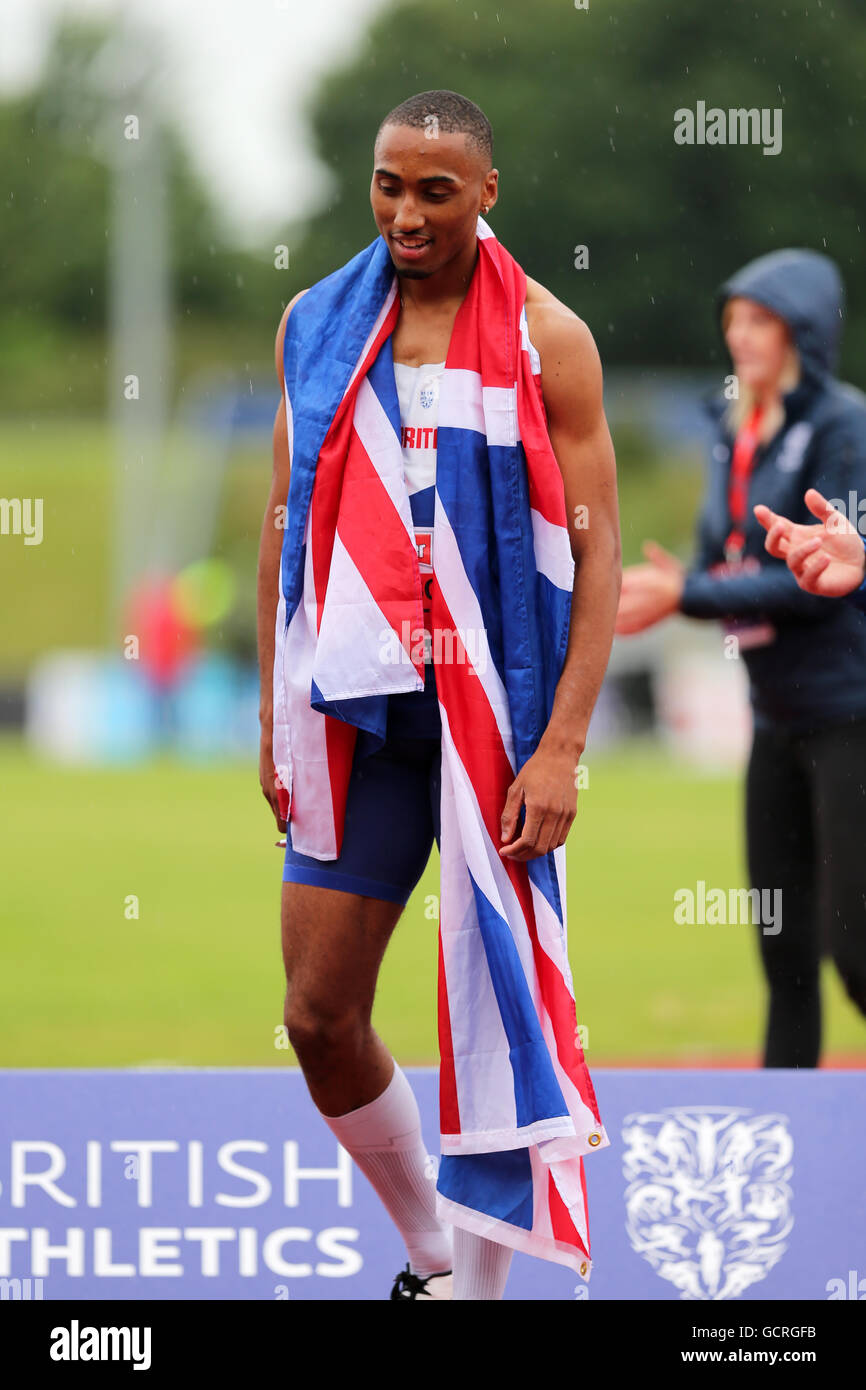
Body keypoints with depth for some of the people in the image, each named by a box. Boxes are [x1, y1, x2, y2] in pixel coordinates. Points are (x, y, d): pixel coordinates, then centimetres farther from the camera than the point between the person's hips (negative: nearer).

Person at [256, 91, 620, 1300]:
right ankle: (430, 1254, 22)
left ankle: (479, 1280, 6)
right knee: (320, 1014, 3)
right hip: (357, 704, 4)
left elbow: (596, 551, -7)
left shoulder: (546, 341, -4)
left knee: (496, 1005, -3)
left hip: (493, 703, -4)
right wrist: (274, 720, 9)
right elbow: (286, 523, 13)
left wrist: (562, 748, -15)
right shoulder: (317, 326, 8)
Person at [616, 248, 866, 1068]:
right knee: (784, 945, 8)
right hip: (778, 717, 8)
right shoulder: (736, 434, 12)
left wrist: (687, 595, -18)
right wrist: (662, 589, -7)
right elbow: (726, 563, 15)